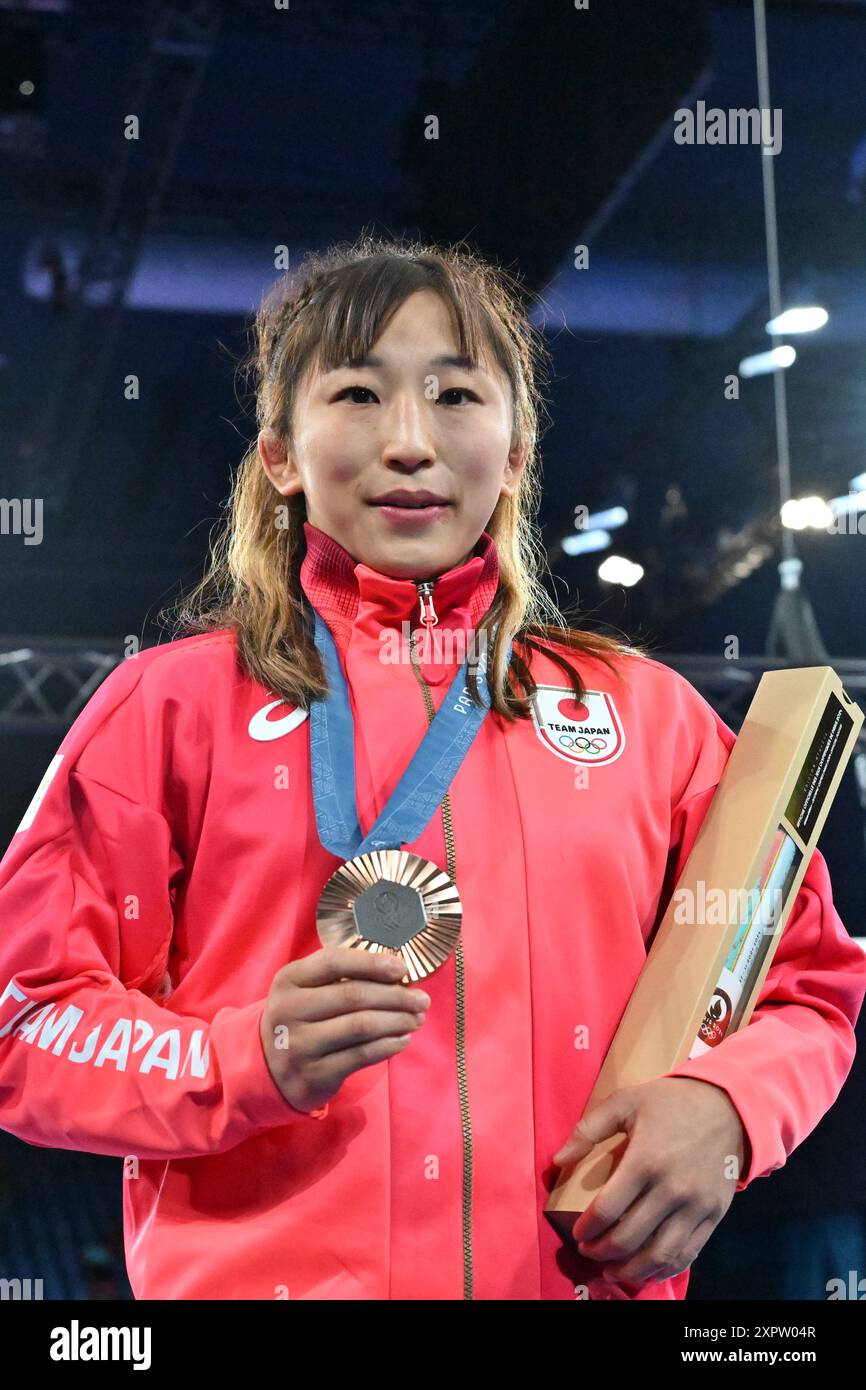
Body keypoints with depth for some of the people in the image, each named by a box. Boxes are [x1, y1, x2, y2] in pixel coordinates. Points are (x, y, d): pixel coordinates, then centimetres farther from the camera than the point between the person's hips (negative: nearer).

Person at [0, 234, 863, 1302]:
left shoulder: (643, 711, 5)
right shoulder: (172, 706, -1)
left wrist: (722, 1106, -10)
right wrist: (247, 1060, -20)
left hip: (586, 1272, 3)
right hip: (256, 1272, -2)